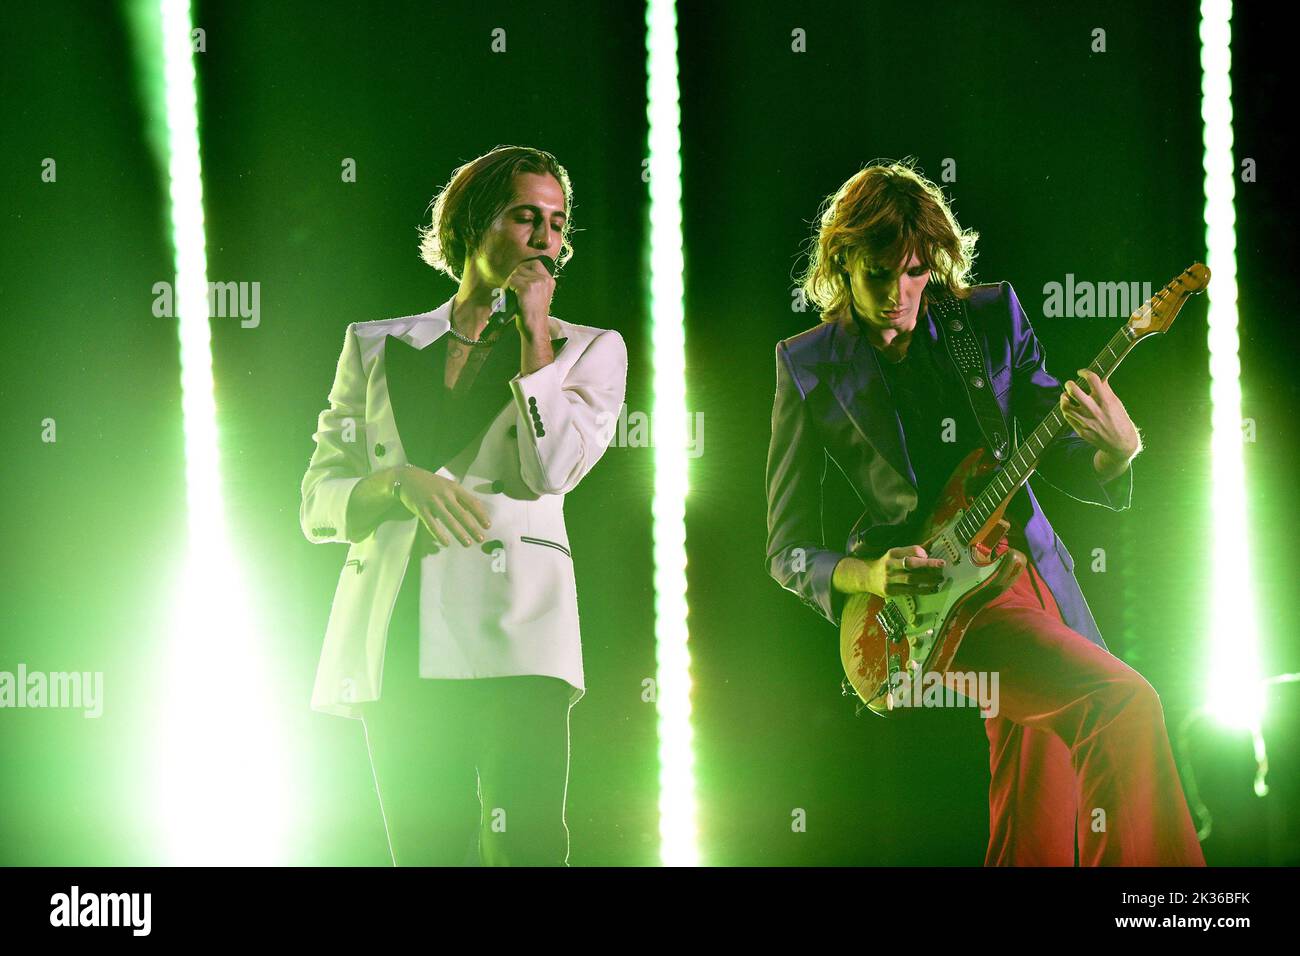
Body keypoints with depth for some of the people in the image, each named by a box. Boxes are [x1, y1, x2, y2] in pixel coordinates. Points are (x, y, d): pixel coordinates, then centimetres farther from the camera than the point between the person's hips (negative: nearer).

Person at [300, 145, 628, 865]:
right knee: (424, 854, 1)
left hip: (514, 631, -2)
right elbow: (318, 502, 12)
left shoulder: (588, 351, 14)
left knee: (526, 844, -15)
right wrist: (399, 482, -9)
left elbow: (552, 468, -5)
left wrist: (534, 331, 1)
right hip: (398, 643, 2)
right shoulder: (378, 347, 17)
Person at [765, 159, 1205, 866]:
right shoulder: (810, 367, -1)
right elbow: (789, 549, 1)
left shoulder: (991, 318, 6)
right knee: (1124, 702, -26)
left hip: (1030, 565, 4)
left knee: (1041, 837, 5)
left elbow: (1057, 460, 9)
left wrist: (1116, 452, -14)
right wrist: (868, 575, -19)